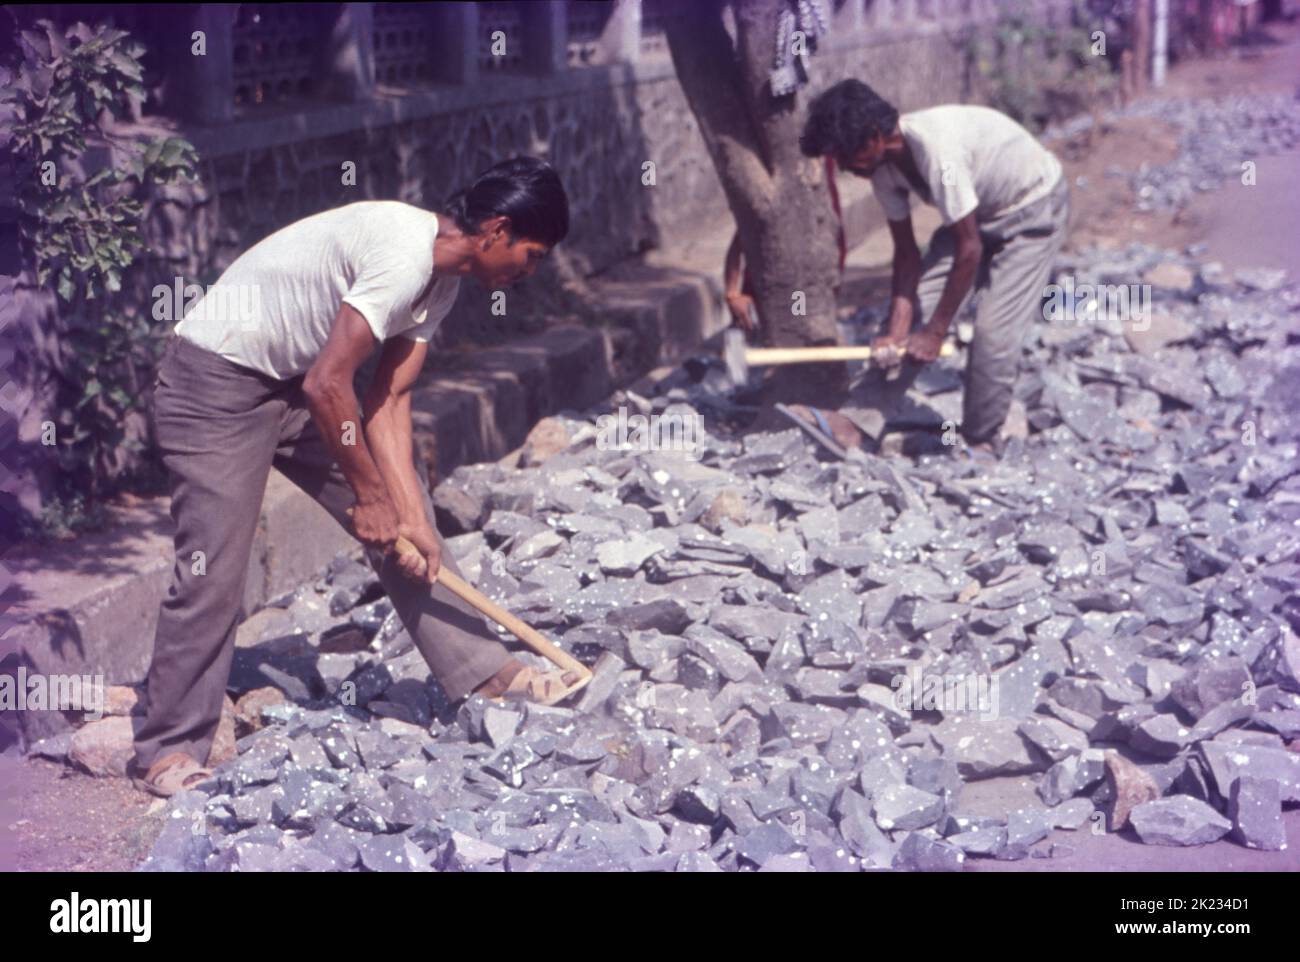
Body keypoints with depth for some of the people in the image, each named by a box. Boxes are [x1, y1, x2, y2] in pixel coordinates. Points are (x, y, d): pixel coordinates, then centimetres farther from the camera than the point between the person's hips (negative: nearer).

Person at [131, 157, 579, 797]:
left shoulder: (441, 280, 2)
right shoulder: (403, 253, -28)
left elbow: (387, 401, 1)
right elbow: (327, 384, -28)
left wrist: (410, 514, -7)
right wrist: (370, 493, -17)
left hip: (292, 380, 9)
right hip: (214, 382, -9)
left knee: (404, 526, 7)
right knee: (212, 568, -10)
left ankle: (482, 673, 16)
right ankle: (170, 750, 1)